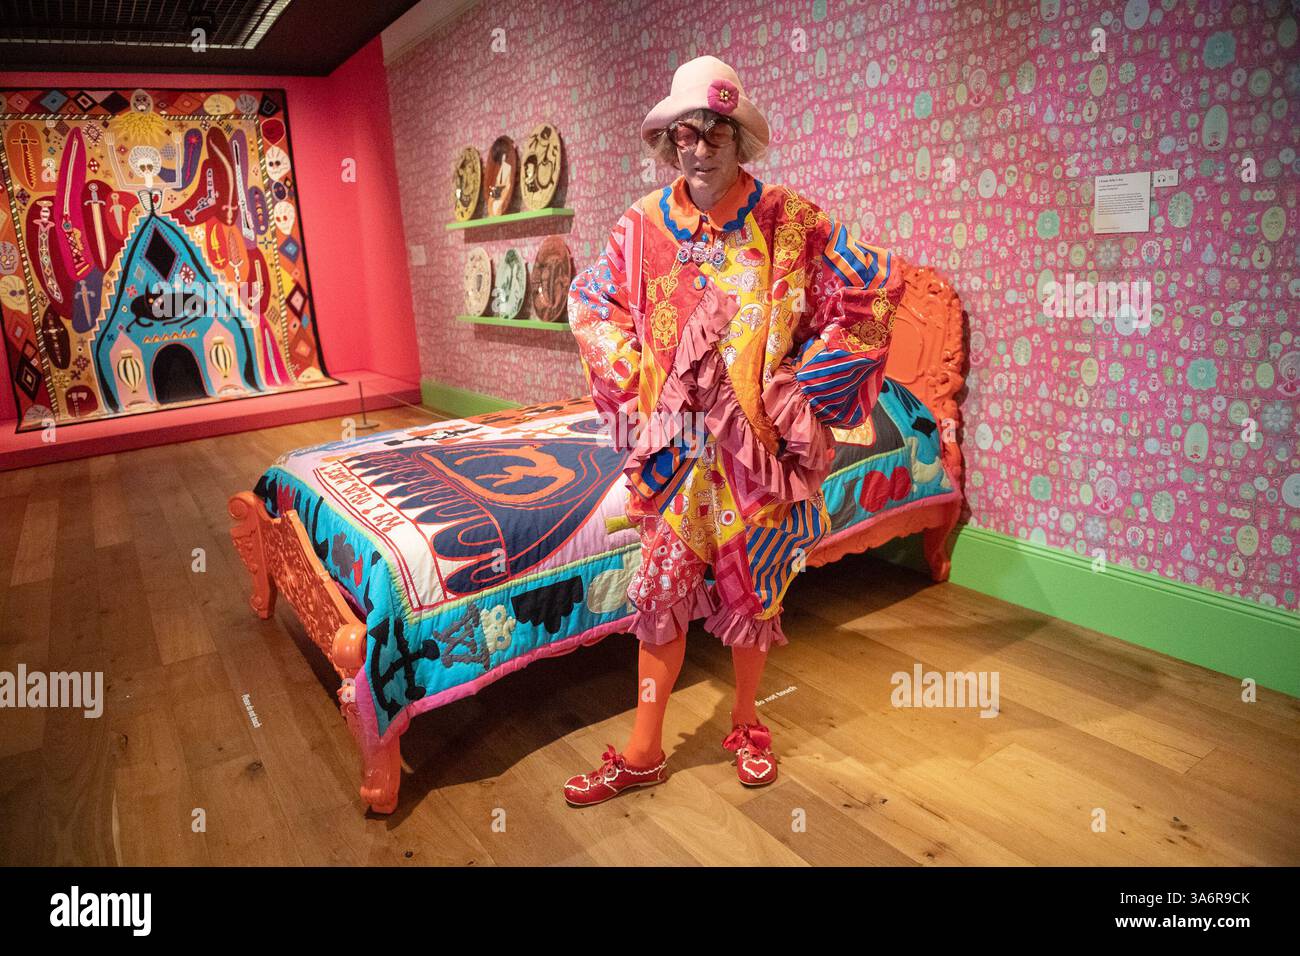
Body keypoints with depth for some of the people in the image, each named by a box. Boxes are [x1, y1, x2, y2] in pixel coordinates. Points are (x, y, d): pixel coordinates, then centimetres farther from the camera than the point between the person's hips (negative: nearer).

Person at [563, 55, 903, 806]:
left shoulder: (791, 221, -4)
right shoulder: (643, 226, 3)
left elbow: (875, 290, -2)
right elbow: (590, 307, 13)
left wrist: (805, 379, -6)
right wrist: (638, 379, 1)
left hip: (759, 441, -1)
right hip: (674, 443, 2)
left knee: (753, 585, 11)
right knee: (663, 588, 7)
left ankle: (746, 723, 35)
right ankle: (644, 751, 23)